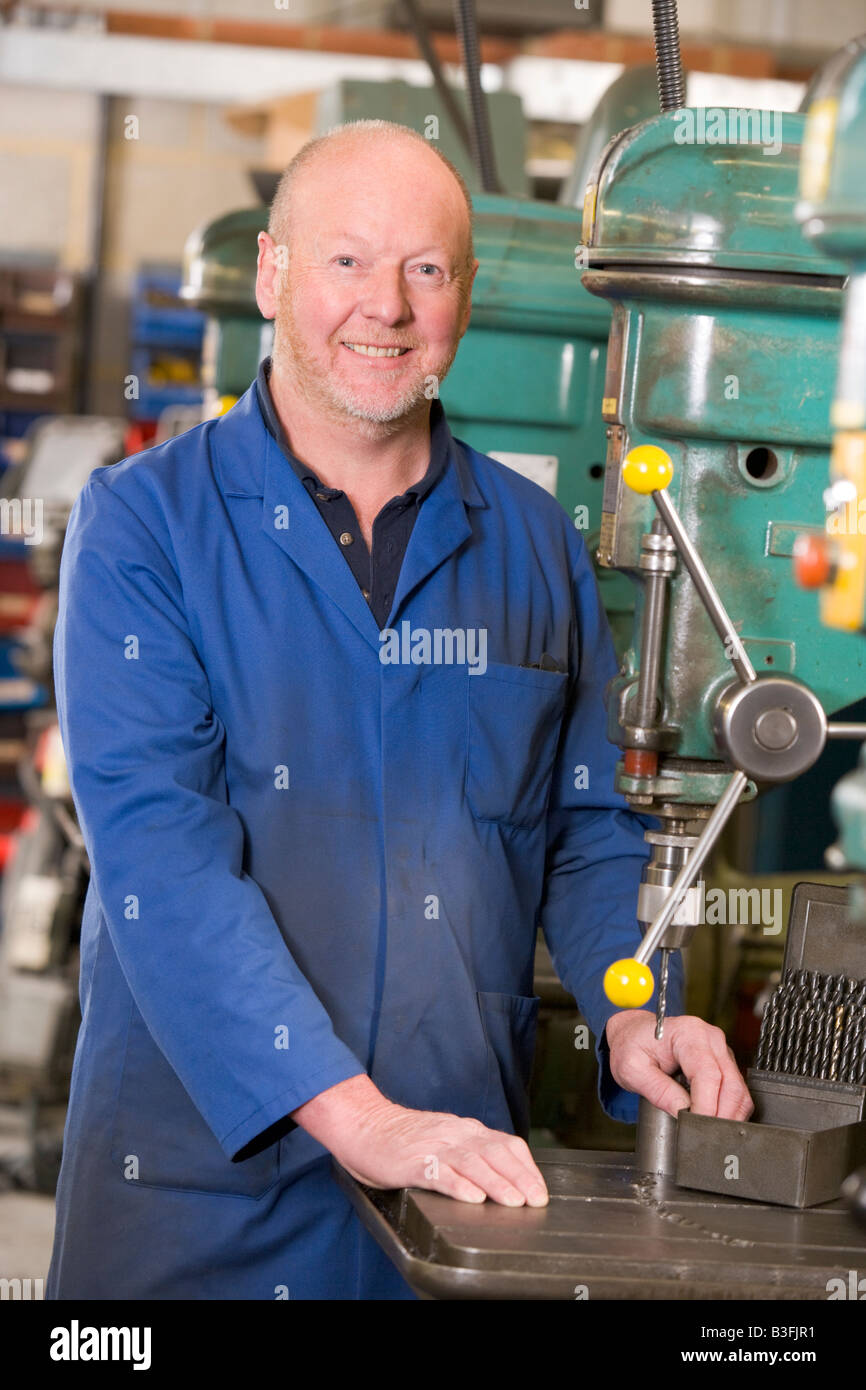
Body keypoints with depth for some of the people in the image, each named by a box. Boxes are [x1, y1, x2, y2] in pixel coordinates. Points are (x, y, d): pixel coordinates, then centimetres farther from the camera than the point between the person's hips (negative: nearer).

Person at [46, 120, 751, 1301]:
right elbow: (154, 840, -15)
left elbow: (591, 826, 13)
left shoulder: (537, 544, 8)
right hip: (202, 1177, -3)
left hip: (465, 1176, 3)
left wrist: (632, 1018, -7)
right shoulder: (143, 522, -4)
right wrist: (353, 1112, -24)